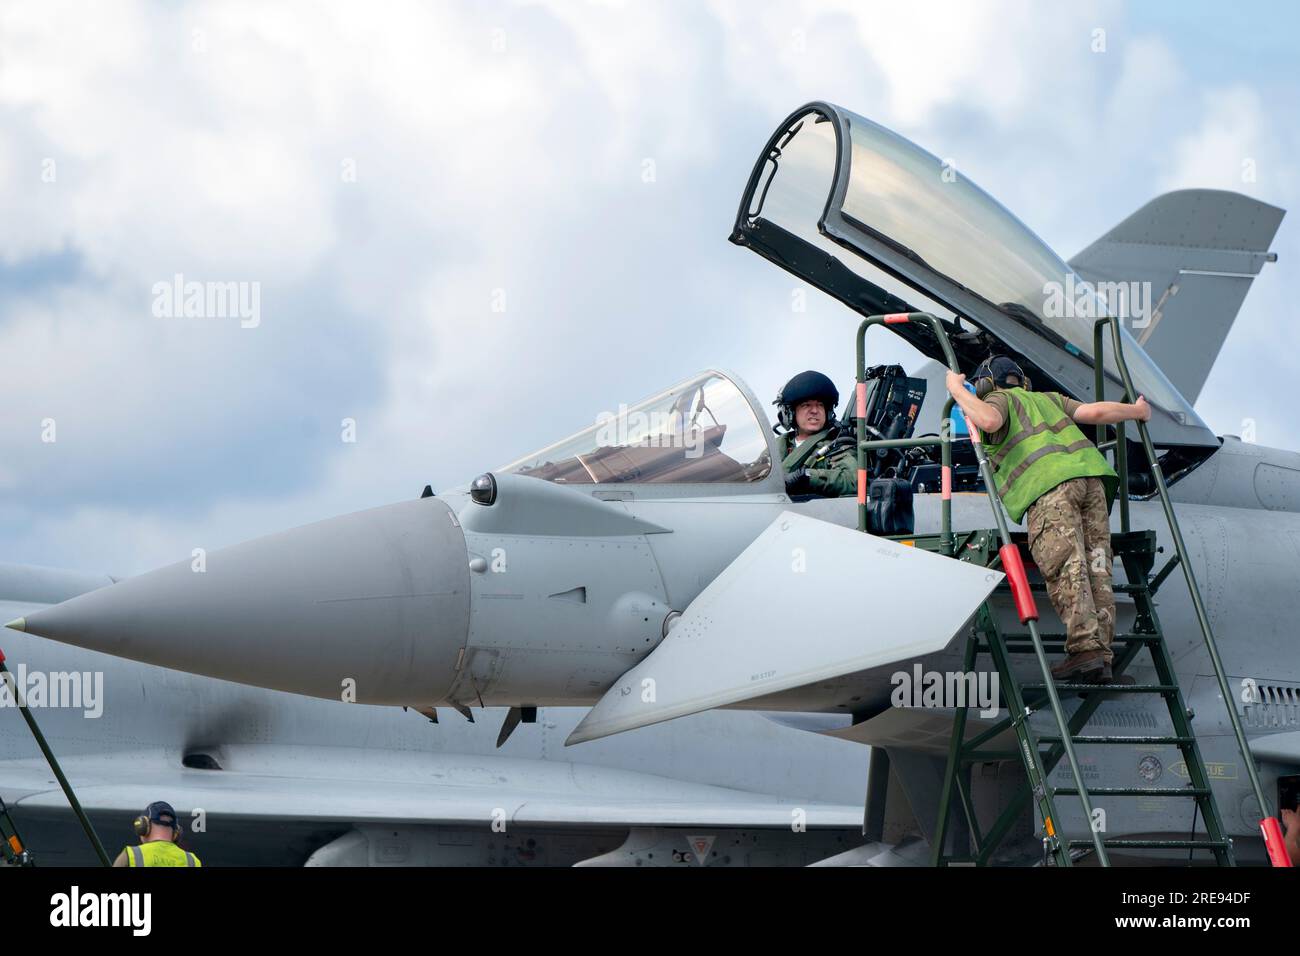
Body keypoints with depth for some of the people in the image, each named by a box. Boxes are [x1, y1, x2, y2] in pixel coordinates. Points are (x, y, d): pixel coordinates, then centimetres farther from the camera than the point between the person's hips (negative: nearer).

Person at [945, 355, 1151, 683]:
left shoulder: (997, 400, 18)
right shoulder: (1047, 399, 34)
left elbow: (989, 420, -7)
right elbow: (1094, 412, 21)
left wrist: (957, 390, 9)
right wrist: (1136, 411, 38)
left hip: (1049, 486, -6)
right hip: (1090, 475, 6)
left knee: (1066, 570, -16)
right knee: (1096, 570, 0)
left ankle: (1086, 649, -31)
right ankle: (1100, 661, -10)